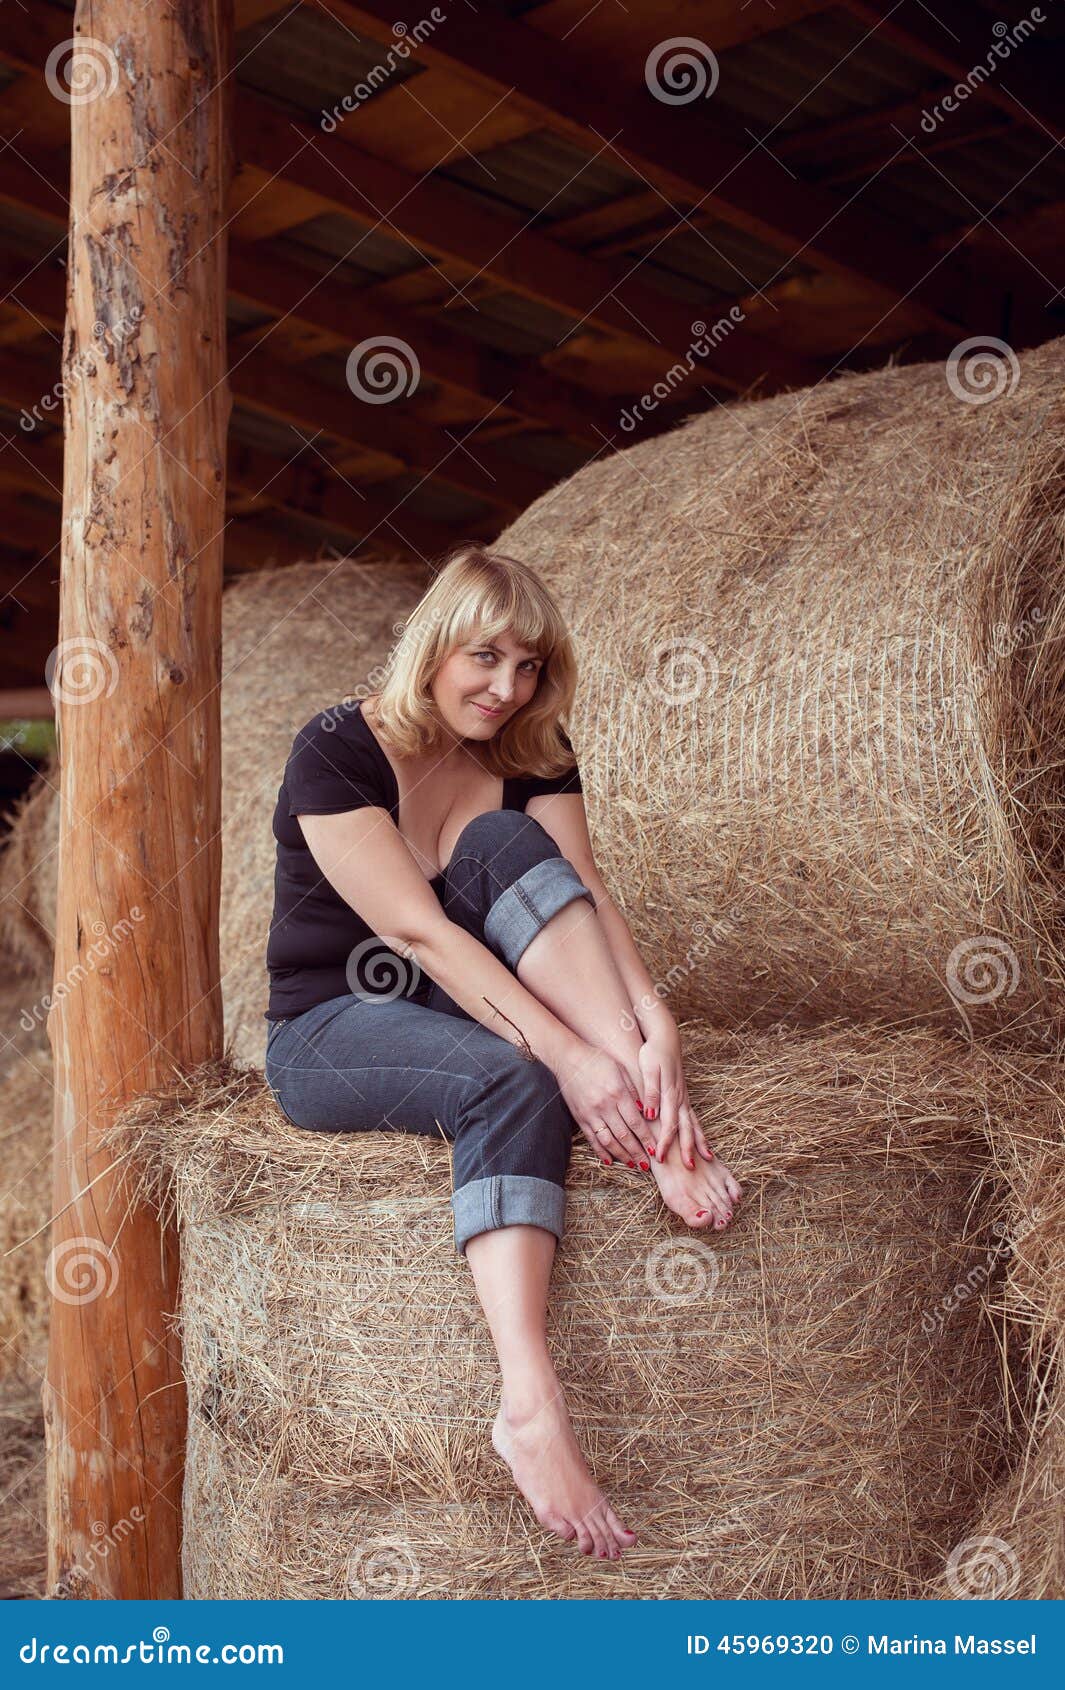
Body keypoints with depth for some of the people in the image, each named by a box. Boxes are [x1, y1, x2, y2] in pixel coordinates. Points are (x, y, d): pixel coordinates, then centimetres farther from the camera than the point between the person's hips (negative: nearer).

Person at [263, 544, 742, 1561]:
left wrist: (651, 1025, -33)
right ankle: (528, 1405, -49)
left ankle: (654, 1126, -34)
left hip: (469, 1012, 5)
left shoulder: (531, 756, 1)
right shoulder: (337, 752, -16)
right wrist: (566, 1054, -35)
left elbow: (585, 895, -13)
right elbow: (420, 932, -26)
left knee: (504, 841, -24)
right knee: (512, 1084, -37)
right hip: (331, 1037, -4)